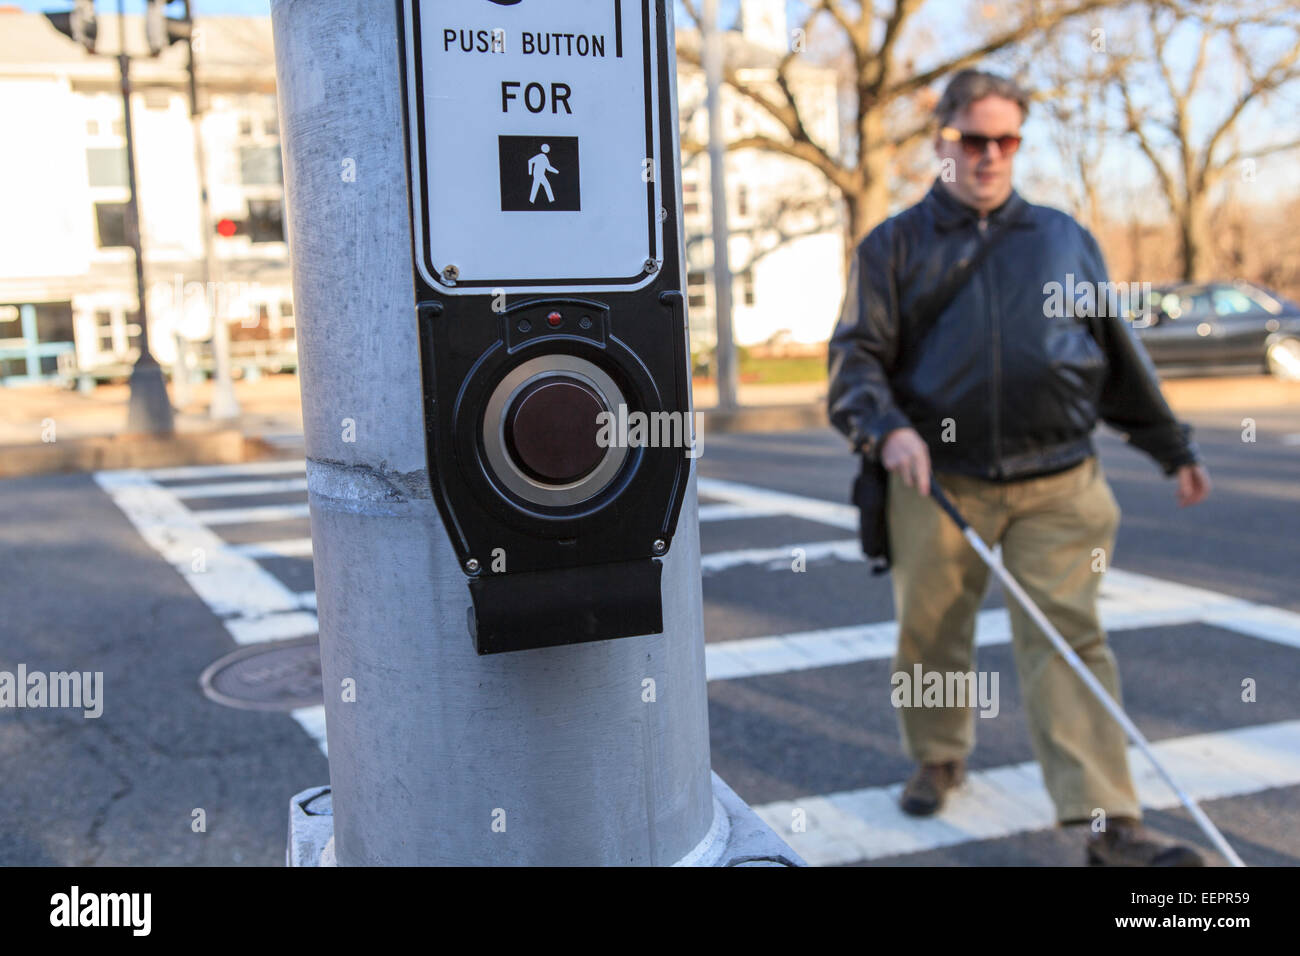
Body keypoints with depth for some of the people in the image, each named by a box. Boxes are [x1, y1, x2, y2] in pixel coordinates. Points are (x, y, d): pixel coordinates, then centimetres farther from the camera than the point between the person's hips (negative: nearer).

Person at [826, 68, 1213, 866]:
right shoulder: (894, 246, 8)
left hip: (1059, 485, 1)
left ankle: (1109, 822, -3)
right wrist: (887, 429, -19)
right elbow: (857, 357, 0)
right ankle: (940, 758, 36)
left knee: (1068, 637, -5)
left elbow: (1120, 353, 20)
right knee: (930, 636, 10)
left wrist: (1174, 447, 21)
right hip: (940, 486, 0)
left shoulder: (1065, 238, 15)